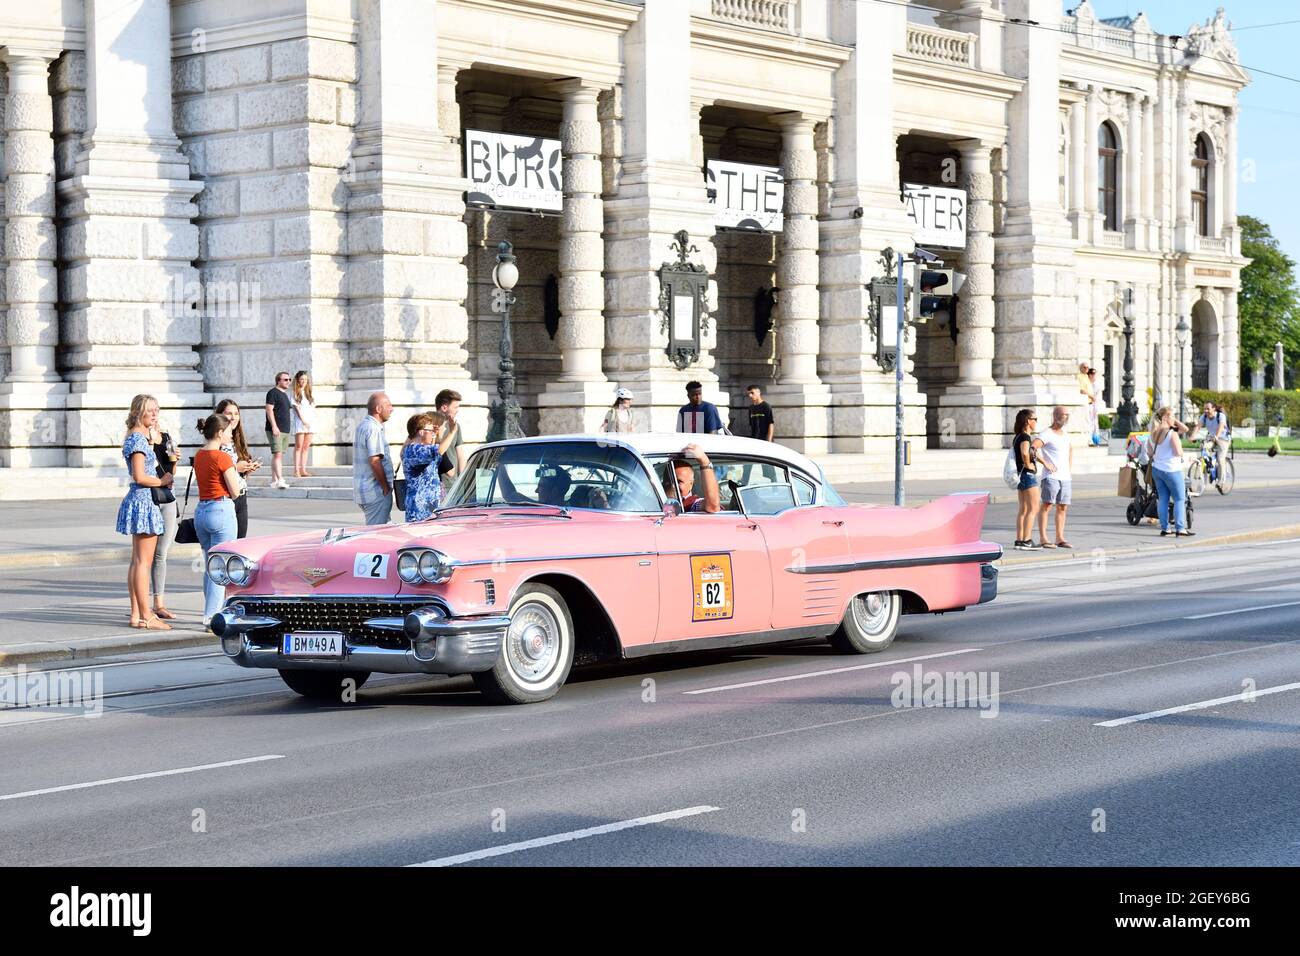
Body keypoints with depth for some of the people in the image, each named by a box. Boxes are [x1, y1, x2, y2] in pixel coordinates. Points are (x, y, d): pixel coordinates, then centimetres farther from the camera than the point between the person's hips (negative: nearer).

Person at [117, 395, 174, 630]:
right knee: (143, 562, -8)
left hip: (141, 501, 11)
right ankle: (146, 617, -7)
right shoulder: (138, 439, -14)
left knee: (137, 561, 11)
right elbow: (140, 477, -20)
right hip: (144, 501, -11)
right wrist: (162, 481, -6)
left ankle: (136, 614, 15)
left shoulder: (140, 437, 16)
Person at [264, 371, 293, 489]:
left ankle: (274, 480, 13)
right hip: (276, 430, -9)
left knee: (280, 456, 9)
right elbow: (269, 410, -15)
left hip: (286, 430, 9)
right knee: (277, 454, -16)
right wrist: (274, 426, -22)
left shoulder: (285, 395, 21)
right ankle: (280, 480, -25)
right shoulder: (273, 393, -7)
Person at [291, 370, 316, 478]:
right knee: (299, 446, -8)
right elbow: (297, 408, -6)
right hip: (300, 422, -6)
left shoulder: (308, 393, 20)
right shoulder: (295, 394, 2)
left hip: (310, 422, 6)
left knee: (306, 447, 3)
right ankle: (296, 470, -10)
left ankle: (303, 470, 4)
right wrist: (303, 420, -15)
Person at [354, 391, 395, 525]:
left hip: (363, 492, 10)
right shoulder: (373, 430, -17)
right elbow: (375, 462, -23)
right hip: (376, 493, -10)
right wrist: (386, 487, -14)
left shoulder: (362, 426, 16)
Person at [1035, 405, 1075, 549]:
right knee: (1047, 505, -10)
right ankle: (1043, 538, -12)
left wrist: (1070, 466, 23)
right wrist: (1045, 463, -19)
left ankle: (1060, 538, 12)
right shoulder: (1046, 434, -8)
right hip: (1051, 476, -8)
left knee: (1062, 507, 7)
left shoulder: (1064, 434, 17)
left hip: (1065, 477, 8)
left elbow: (1071, 449, 37)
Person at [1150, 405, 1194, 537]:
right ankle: (1180, 529, -5)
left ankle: (1164, 528, 10)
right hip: (1171, 470, -7)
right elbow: (1178, 453, -18)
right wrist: (1180, 446, 2)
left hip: (1156, 469, 7)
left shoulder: (1155, 433, 6)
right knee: (1180, 499, 1)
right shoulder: (1172, 433, -16)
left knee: (1163, 499, 11)